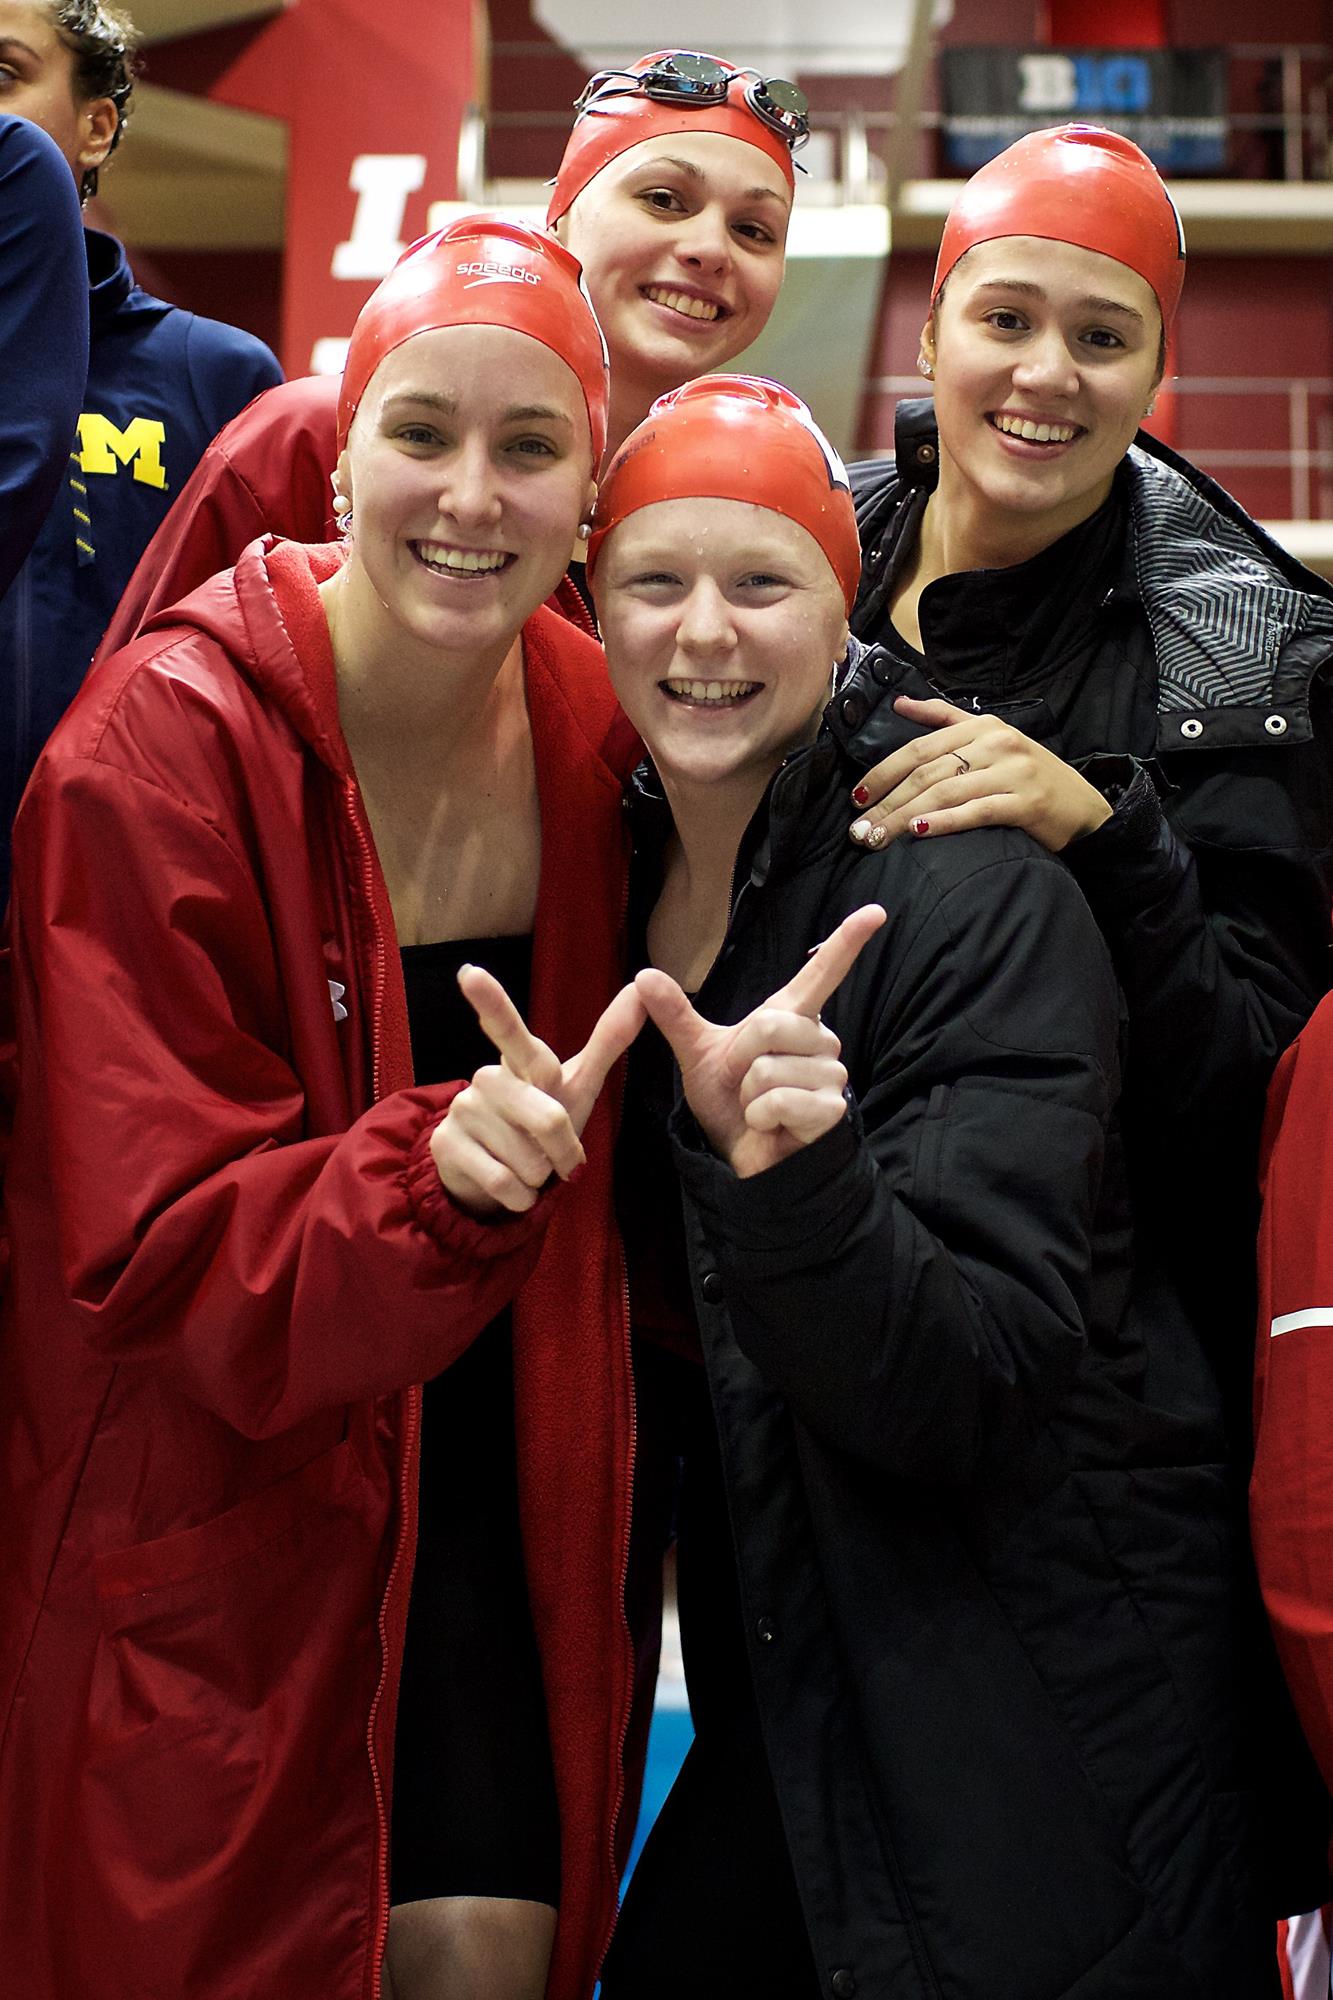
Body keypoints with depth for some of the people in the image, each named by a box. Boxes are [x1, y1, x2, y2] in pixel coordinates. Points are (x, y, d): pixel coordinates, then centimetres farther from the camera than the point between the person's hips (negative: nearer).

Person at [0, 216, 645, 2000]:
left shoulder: (585, 728, -2)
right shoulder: (164, 753, -17)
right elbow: (166, 1252, -21)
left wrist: (521, 1163, -9)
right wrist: (433, 1175, -36)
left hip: (486, 1509, 4)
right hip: (213, 1512, -4)